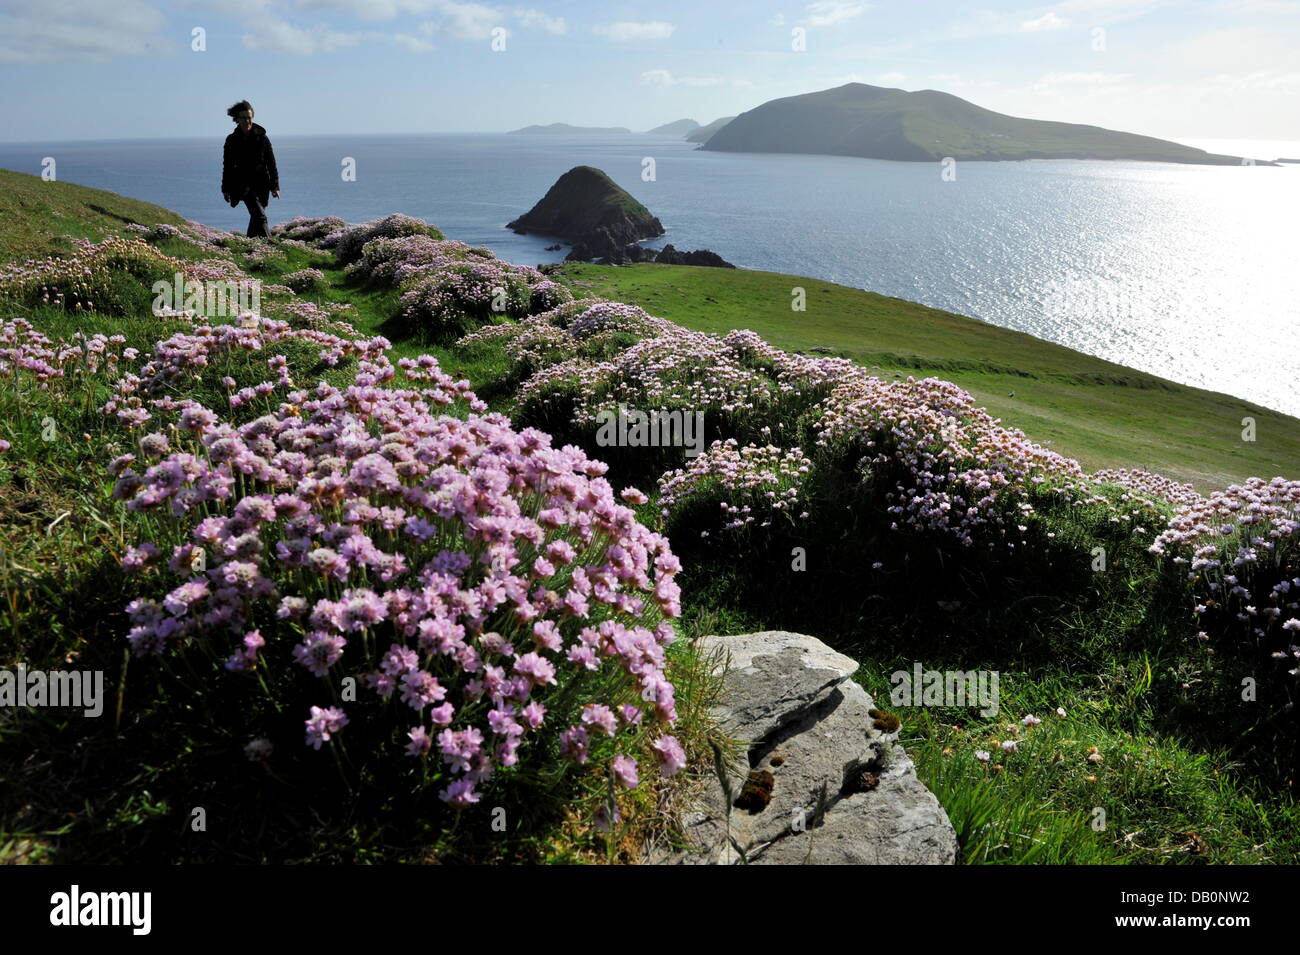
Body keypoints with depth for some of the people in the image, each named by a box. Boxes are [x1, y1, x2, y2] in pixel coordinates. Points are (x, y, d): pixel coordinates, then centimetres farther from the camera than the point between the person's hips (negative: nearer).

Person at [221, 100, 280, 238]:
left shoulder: (261, 138, 2)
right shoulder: (232, 140, 3)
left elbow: (271, 163, 3)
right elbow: (227, 166, 9)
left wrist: (275, 186, -3)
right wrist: (226, 189, 9)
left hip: (261, 184, 2)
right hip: (242, 184, -2)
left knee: (256, 218, 7)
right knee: (260, 215, -18)